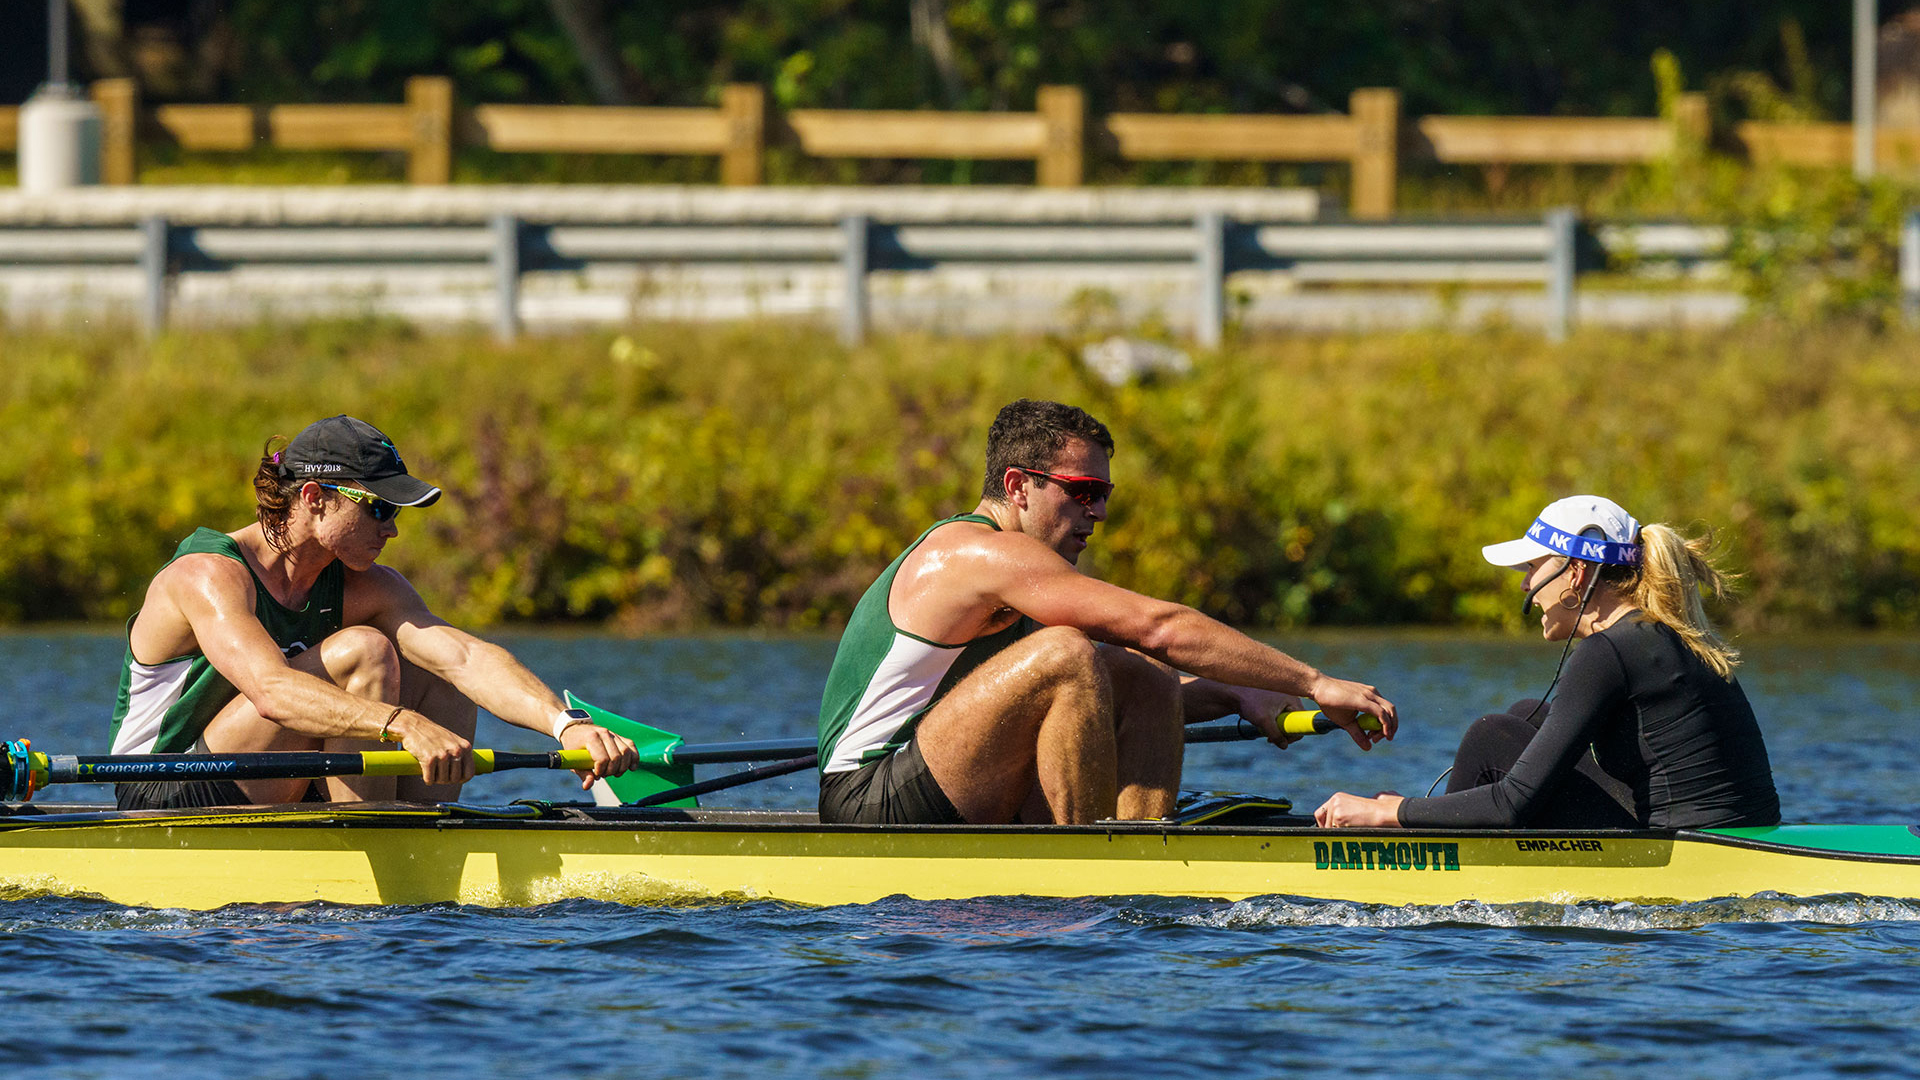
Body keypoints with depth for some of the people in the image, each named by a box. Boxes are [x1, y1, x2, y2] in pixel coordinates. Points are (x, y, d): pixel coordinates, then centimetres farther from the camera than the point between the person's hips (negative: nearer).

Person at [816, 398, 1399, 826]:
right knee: (1066, 655, -26)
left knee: (1147, 682, 6)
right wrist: (1315, 684, -17)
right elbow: (1159, 627, -18)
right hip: (871, 806, -10)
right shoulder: (984, 553, -13)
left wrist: (1233, 695, 6)